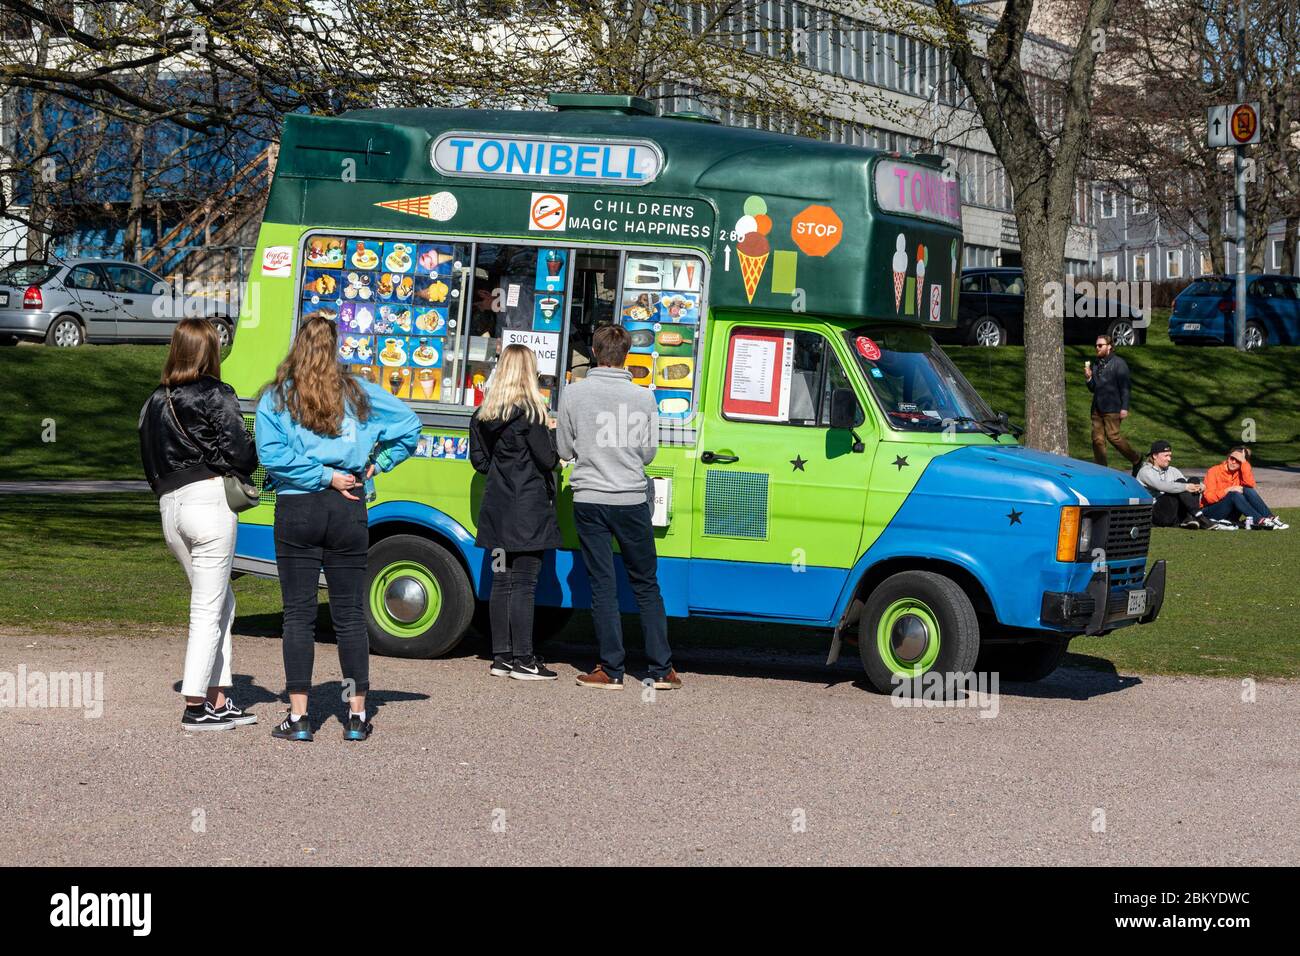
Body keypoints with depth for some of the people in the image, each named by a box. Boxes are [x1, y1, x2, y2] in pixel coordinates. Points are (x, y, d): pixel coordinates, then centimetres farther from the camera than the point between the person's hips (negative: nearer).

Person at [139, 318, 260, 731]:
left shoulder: (155, 403, 15)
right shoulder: (216, 396, -6)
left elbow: (150, 464, 16)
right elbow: (239, 454, -11)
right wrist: (256, 453, 10)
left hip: (170, 507, 7)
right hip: (208, 500, -7)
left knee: (220, 603, 16)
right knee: (209, 608, -2)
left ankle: (218, 700, 15)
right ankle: (196, 706, -3)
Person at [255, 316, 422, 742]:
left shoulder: (276, 397, -2)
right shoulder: (358, 393, 5)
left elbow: (271, 455, -12)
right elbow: (409, 425, 7)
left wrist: (324, 477, -8)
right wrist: (377, 463, 8)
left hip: (296, 511, -2)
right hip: (347, 512, 2)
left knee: (299, 615, 2)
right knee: (349, 614, 8)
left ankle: (298, 717, 0)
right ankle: (357, 715, 10)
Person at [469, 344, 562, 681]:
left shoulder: (483, 413, 7)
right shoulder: (531, 412, -13)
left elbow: (479, 460, 11)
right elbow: (548, 460, -13)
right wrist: (551, 433, 4)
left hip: (497, 510, 6)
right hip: (529, 510, -6)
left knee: (501, 582, 10)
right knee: (524, 584, -4)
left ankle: (501, 656, 13)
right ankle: (523, 659, -2)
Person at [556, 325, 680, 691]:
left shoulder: (573, 393, -5)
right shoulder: (643, 397, -5)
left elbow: (565, 449, 2)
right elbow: (649, 452, 1)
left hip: (589, 500, 0)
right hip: (631, 501, 0)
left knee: (603, 587, 5)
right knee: (646, 585, 10)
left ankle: (612, 670, 4)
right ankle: (662, 670, 10)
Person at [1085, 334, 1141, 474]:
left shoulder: (1118, 363, -3)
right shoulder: (1097, 364, 18)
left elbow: (1124, 387, -8)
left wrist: (1124, 408, -15)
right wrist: (1089, 378, 2)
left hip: (1112, 408, -7)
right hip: (1097, 408, 7)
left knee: (1113, 436, -13)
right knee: (1097, 439, 2)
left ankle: (1136, 460, 5)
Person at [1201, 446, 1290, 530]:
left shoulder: (1240, 472, 5)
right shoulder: (1214, 471, -7)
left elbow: (1250, 484, -18)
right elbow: (1209, 497, -18)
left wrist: (1244, 462, -17)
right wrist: (1228, 490, -27)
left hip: (1229, 515, 4)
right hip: (1210, 512, -4)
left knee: (1248, 491, -18)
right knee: (1234, 495, -30)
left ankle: (1270, 518, -28)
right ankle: (1260, 521, -39)